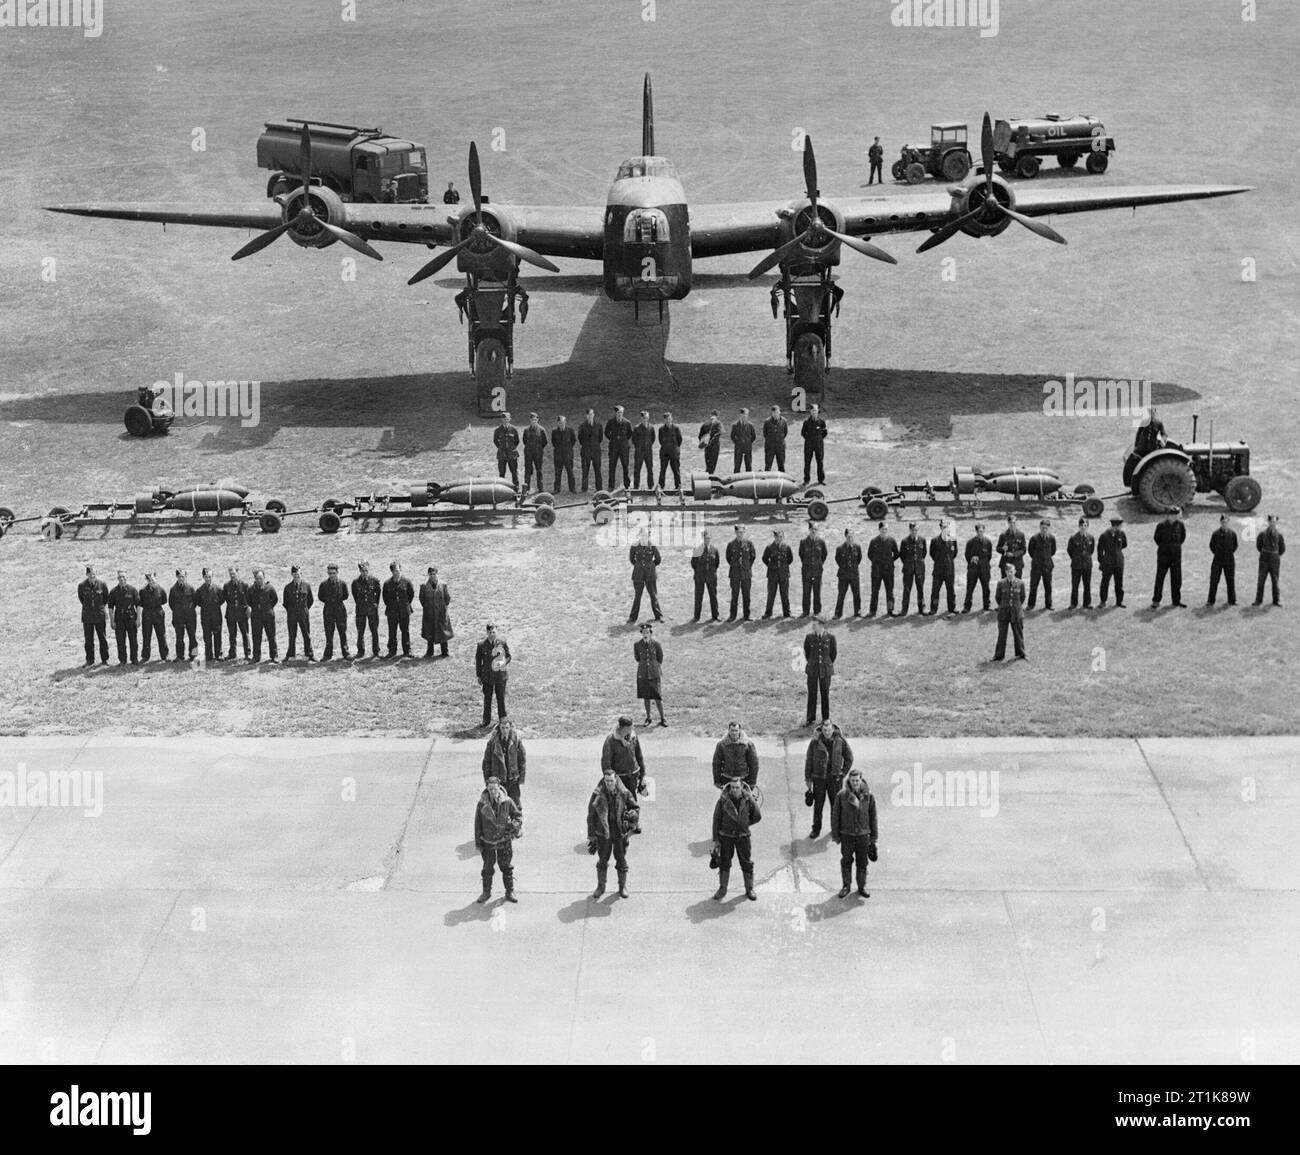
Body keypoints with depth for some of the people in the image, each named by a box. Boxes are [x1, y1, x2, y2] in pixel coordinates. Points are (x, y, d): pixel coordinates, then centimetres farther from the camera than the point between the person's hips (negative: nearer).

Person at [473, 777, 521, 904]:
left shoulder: (507, 802, -10)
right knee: (488, 868, 9)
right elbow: (477, 824, -4)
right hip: (488, 842, 0)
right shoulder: (482, 804, -11)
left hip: (505, 841, 0)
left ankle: (510, 892, 25)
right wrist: (478, 844, -2)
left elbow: (518, 816, 2)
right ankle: (486, 892, 28)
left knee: (507, 867, 10)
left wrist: (515, 825, -21)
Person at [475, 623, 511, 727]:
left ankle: (502, 719, 23)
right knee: (487, 699, 9)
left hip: (500, 674, 0)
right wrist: (479, 676, 2)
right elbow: (478, 661, 2)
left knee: (501, 698, 8)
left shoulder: (502, 642, -6)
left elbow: (508, 656, 3)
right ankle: (486, 720, 22)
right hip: (487, 675, 0)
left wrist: (503, 663, -19)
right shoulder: (482, 645, -7)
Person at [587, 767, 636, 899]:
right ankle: (600, 887, 29)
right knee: (602, 861, 12)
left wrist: (631, 814, -20)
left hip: (620, 833, 0)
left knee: (621, 860, 12)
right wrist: (591, 836, -5)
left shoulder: (623, 793, -9)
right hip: (603, 833, 0)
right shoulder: (598, 795, -12)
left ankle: (622, 886, 29)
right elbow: (591, 816, -5)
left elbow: (634, 807, 4)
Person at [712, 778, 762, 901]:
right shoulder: (723, 800, -14)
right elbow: (716, 819, -6)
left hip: (742, 836, 0)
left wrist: (743, 825, 9)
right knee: (724, 863, 7)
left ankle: (749, 890, 23)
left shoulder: (748, 799, -13)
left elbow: (757, 816, 2)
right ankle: (722, 889, 24)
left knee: (747, 863, 6)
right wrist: (715, 840, -5)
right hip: (726, 836, 0)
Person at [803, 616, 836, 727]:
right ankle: (810, 719, 12)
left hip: (825, 669, -1)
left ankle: (826, 719, 17)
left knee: (825, 693, 6)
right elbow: (806, 652, 12)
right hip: (812, 670, 1)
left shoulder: (830, 638, -7)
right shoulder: (809, 637, -4)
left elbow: (833, 653, 7)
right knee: (812, 693, 2)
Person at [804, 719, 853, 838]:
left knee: (836, 804, 7)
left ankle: (836, 827, 23)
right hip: (819, 778, -1)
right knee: (818, 805, 5)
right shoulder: (815, 742, -9)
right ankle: (816, 829, 17)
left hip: (835, 778, 1)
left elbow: (849, 758, 8)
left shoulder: (840, 741, -7)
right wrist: (808, 779, 0)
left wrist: (843, 773, 3)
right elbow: (808, 760, 0)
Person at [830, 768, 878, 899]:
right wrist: (835, 835, -2)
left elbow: (873, 817, 3)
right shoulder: (841, 796, -10)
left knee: (862, 863, 10)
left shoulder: (868, 796, -5)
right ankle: (846, 886, 23)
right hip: (846, 835, -1)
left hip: (863, 835, 1)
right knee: (846, 861, 9)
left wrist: (873, 836, 5)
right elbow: (835, 816, -3)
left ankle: (862, 887, 25)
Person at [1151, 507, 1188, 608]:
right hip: (1163, 555, -3)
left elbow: (1183, 536, 14)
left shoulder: (1180, 524, -3)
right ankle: (1156, 601, 5)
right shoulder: (1161, 525, -11)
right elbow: (1157, 538, 3)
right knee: (1160, 577, 0)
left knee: (1176, 578, 7)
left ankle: (1176, 600, 18)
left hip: (1176, 554, 3)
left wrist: (1177, 545, 12)